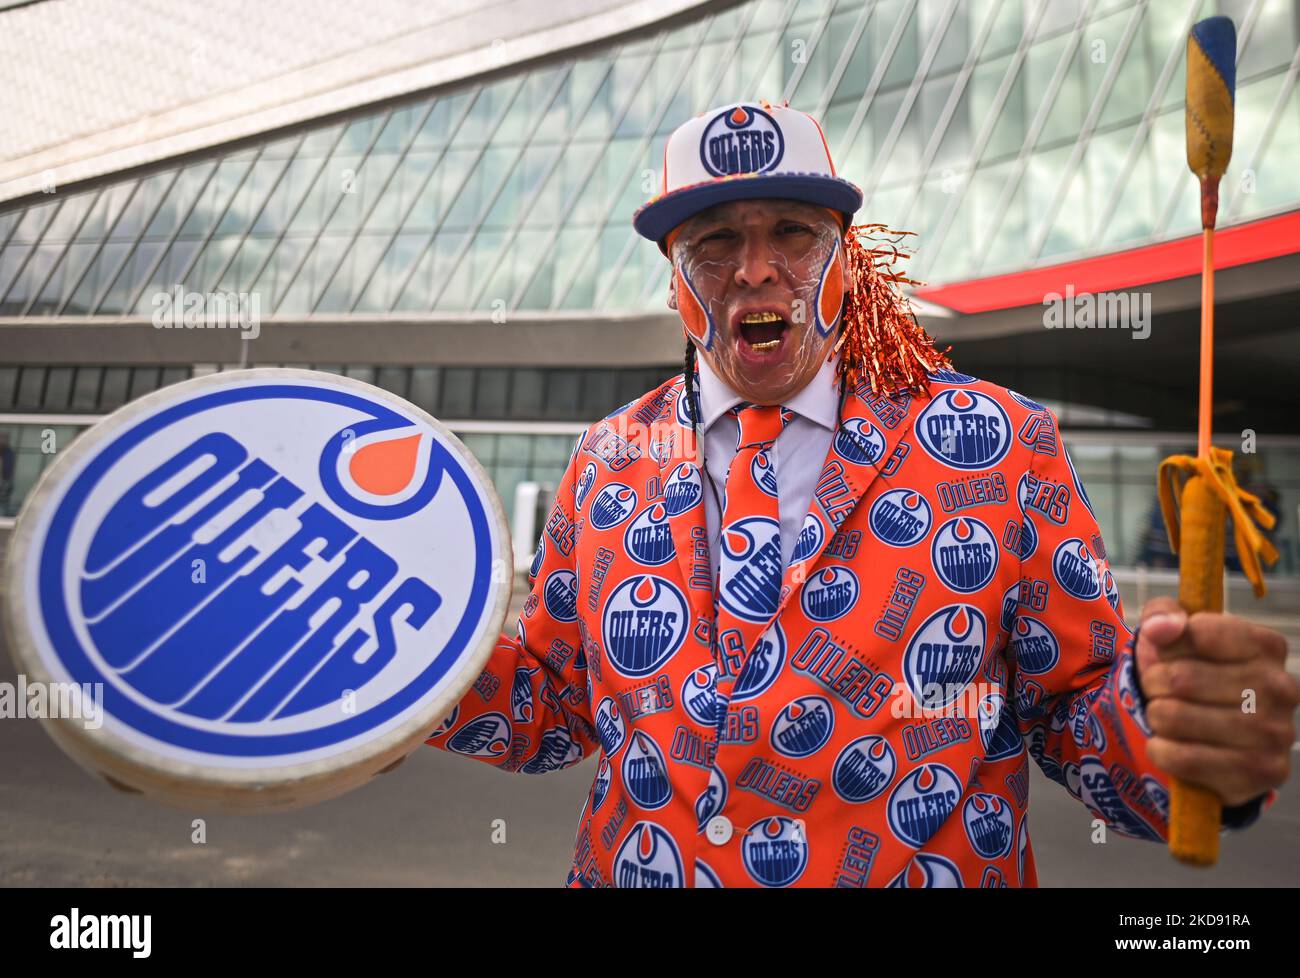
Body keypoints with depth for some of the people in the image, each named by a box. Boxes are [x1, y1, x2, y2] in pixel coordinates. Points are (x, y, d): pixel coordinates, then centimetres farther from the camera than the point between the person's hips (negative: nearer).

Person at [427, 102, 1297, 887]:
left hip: (928, 872, -1)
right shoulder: (606, 463, -3)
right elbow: (558, 702, 2)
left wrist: (1179, 724, -28)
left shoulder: (1004, 447, -10)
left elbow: (1078, 713, -7)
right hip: (630, 869, 3)